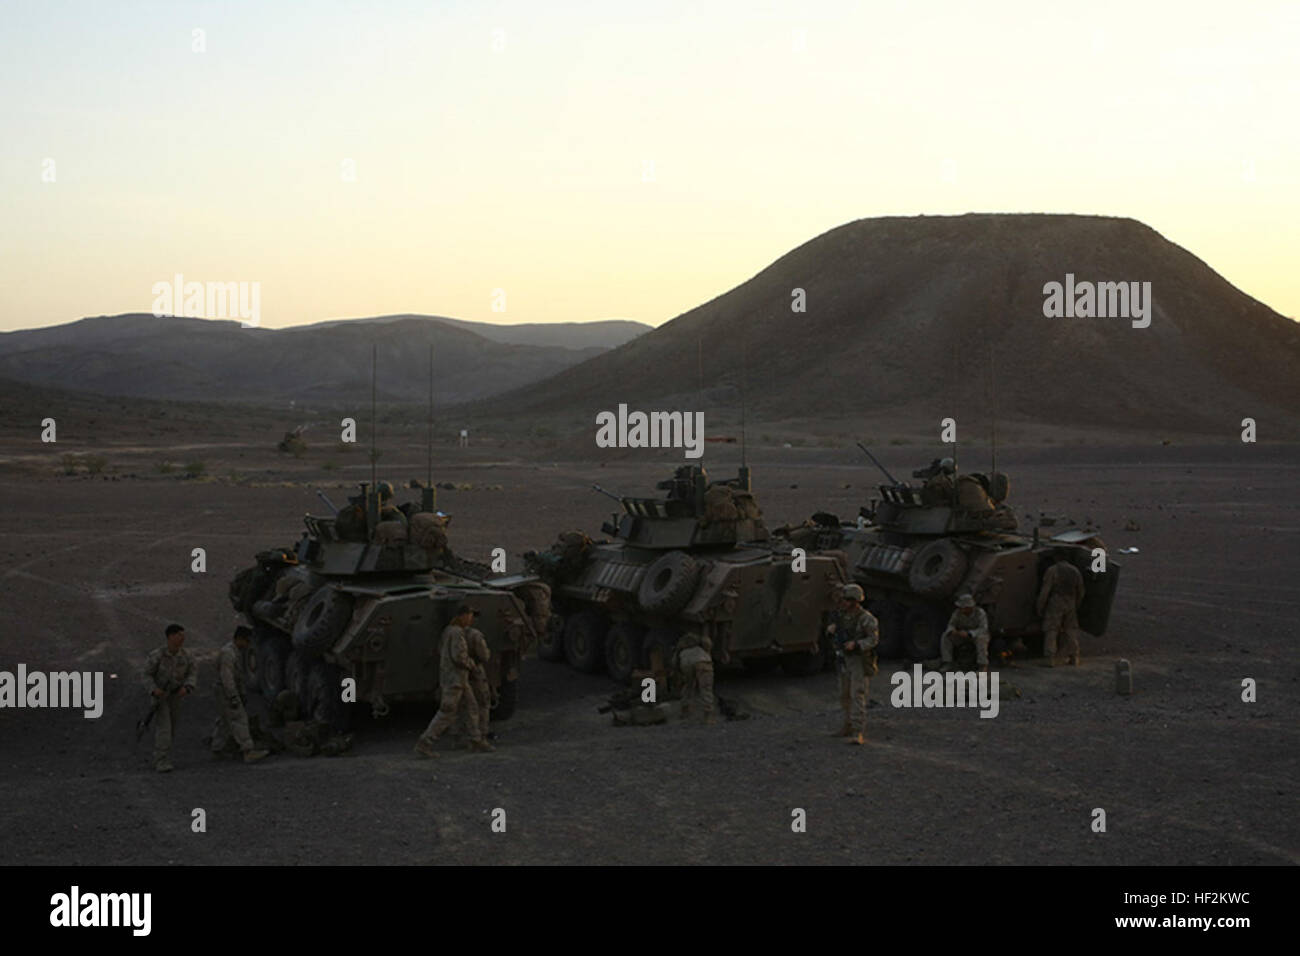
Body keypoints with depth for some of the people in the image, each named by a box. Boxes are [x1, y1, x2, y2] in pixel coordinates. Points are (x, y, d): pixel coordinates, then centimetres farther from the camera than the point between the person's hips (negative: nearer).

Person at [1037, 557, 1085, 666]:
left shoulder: (1052, 570, -10)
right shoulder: (1075, 571, 6)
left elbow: (1045, 591, -13)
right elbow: (1080, 593, 13)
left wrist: (1040, 607, -5)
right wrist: (1076, 606, 25)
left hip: (1055, 604, -5)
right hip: (1070, 604, 5)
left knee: (1051, 632, -3)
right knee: (1071, 630, 14)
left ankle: (1049, 659, -10)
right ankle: (1074, 658, 15)